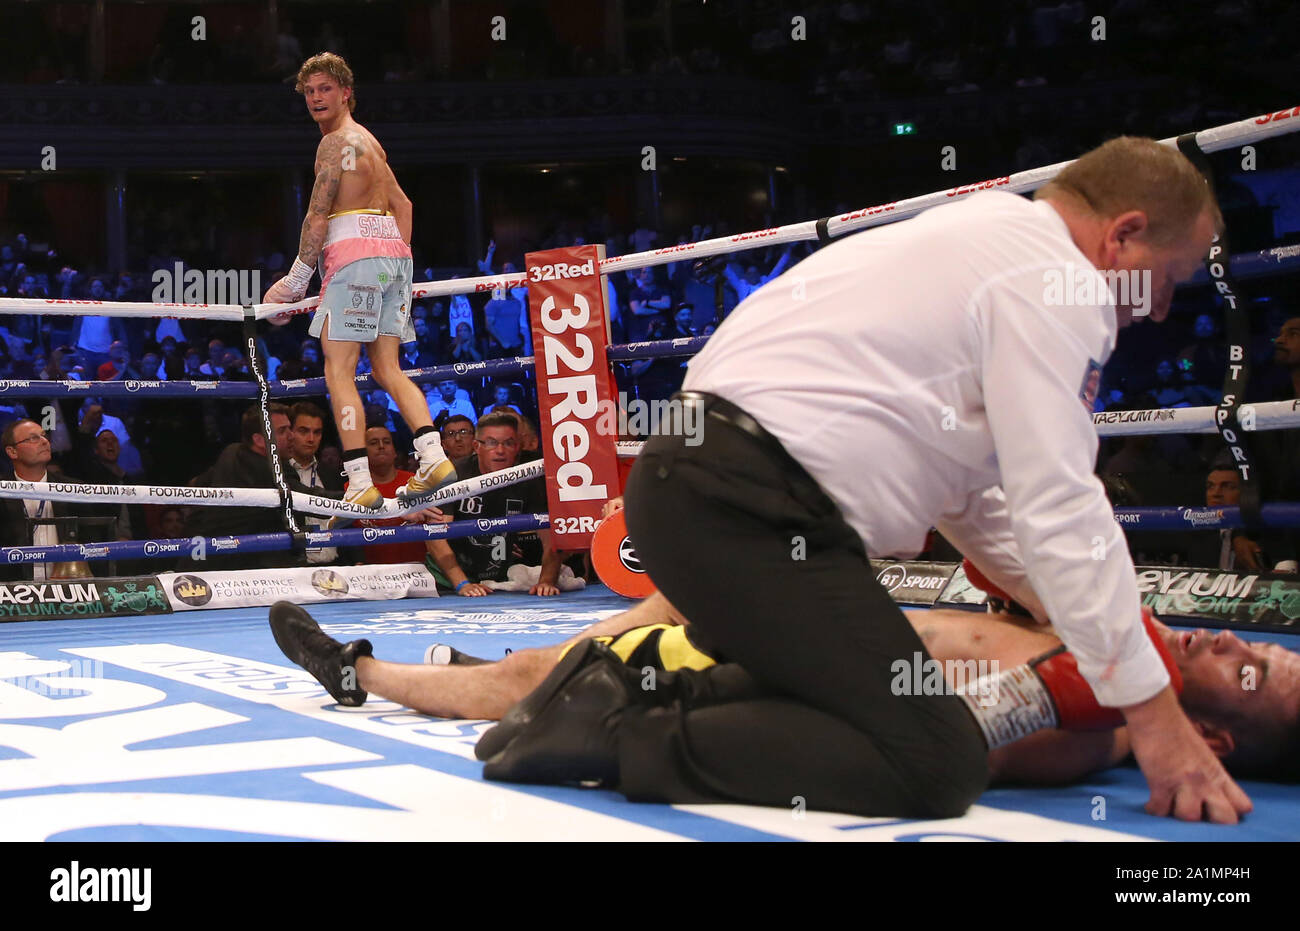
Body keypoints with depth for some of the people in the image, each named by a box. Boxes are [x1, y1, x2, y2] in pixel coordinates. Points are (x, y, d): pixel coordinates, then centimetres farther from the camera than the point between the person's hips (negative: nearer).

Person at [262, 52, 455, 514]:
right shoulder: (370, 142, 24)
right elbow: (402, 204, 25)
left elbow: (318, 217, -9)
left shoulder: (335, 141, -4)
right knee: (387, 368, 9)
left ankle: (360, 482, -17)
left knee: (339, 370, -9)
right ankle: (434, 456, -7)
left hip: (355, 252, -9)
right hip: (394, 252, 9)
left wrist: (297, 278, -3)